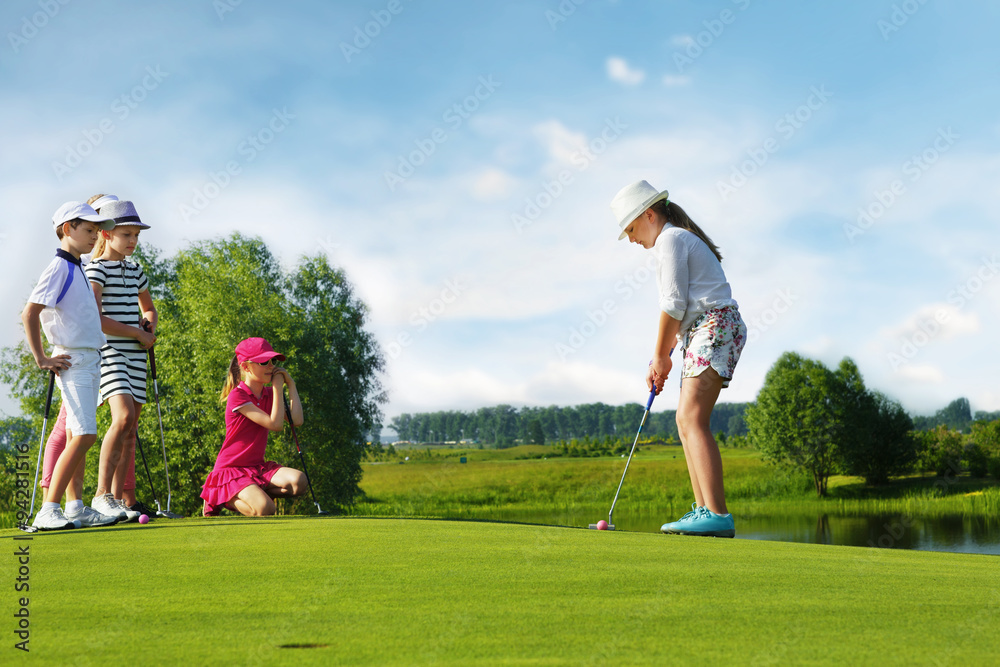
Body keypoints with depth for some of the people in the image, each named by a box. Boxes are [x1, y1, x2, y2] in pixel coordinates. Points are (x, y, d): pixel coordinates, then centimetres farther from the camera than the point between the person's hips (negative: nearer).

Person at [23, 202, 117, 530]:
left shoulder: (77, 269, 16)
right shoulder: (59, 268, -12)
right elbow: (29, 313, -19)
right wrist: (41, 359, -17)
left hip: (90, 361, 10)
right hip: (72, 362, -10)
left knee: (77, 437, 11)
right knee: (83, 436, -16)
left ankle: (74, 508, 16)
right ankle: (48, 512, -15)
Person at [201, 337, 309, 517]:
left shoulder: (268, 394, 9)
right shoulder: (237, 396, -15)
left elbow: (297, 420, -5)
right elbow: (275, 424, -22)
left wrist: (291, 384, -2)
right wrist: (278, 387, -14)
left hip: (258, 467, 7)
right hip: (231, 469, -7)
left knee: (298, 482, -24)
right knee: (265, 509, -31)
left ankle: (251, 493, -2)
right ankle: (224, 499, -1)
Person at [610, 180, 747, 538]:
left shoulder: (671, 239, -5)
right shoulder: (683, 239, 25)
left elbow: (674, 305, -11)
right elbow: (682, 308, 23)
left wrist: (661, 356, -3)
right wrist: (660, 359, 16)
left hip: (715, 328, -11)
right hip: (703, 334, 11)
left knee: (693, 418, -19)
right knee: (686, 420, 8)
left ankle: (717, 515, -26)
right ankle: (703, 509, 7)